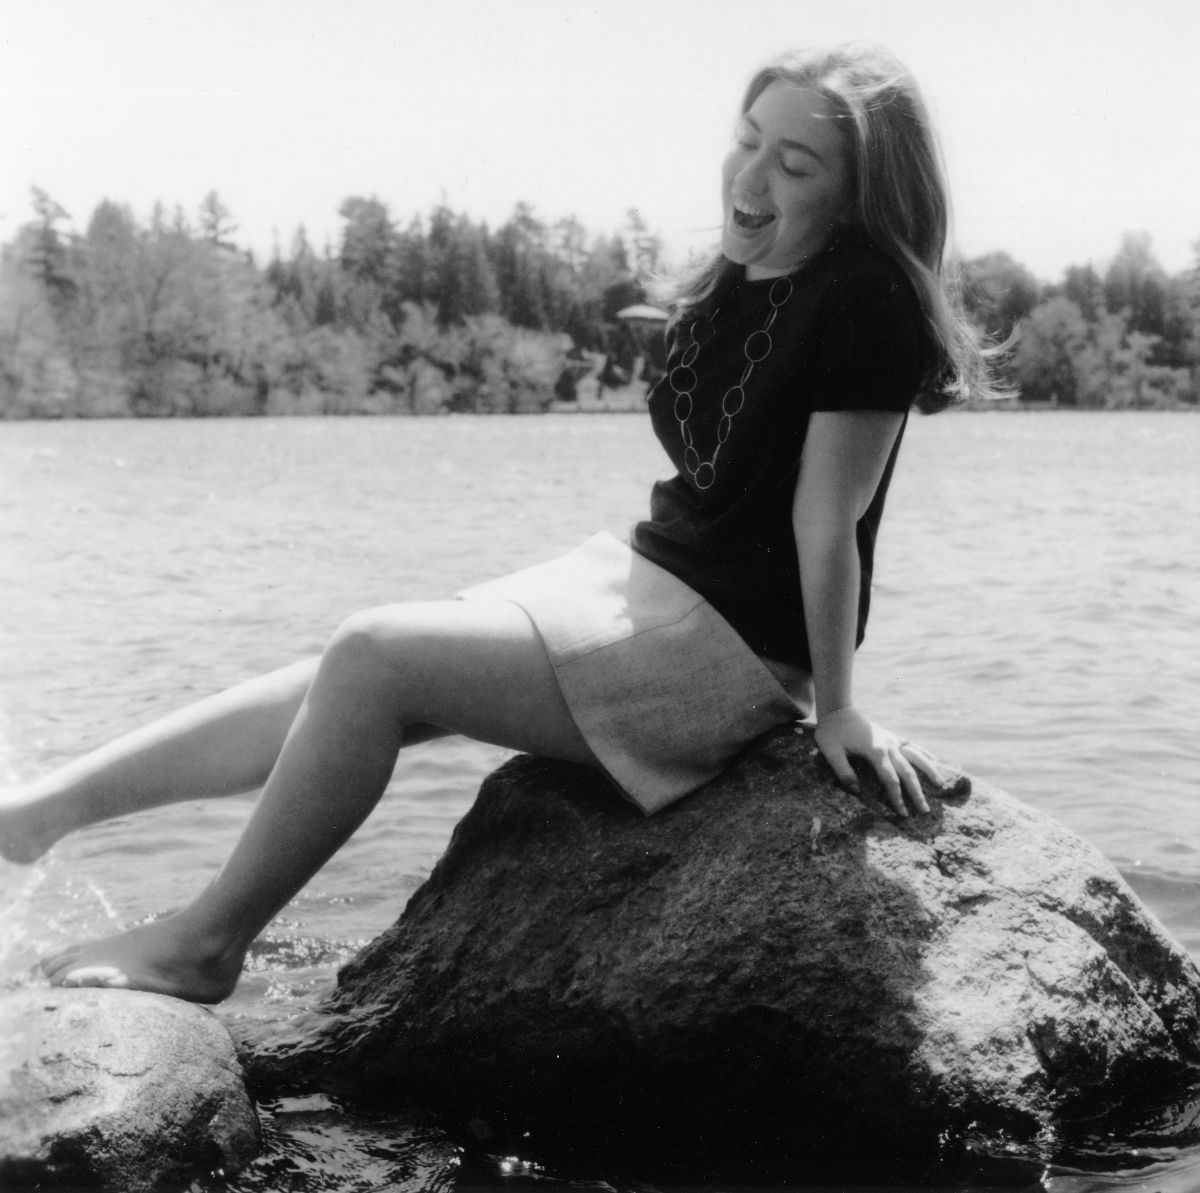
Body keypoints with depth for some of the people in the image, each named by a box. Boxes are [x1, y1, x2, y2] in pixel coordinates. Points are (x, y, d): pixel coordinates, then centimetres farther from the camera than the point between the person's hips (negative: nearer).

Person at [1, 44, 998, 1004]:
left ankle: (207, 945, 0)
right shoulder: (735, 283, 7)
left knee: (375, 659, -16)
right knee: (338, 685, 3)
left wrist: (835, 706, -11)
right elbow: (712, 482, 9)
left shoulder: (868, 301, -19)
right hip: (642, 572, 9)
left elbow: (827, 520, -17)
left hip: (742, 650, -8)